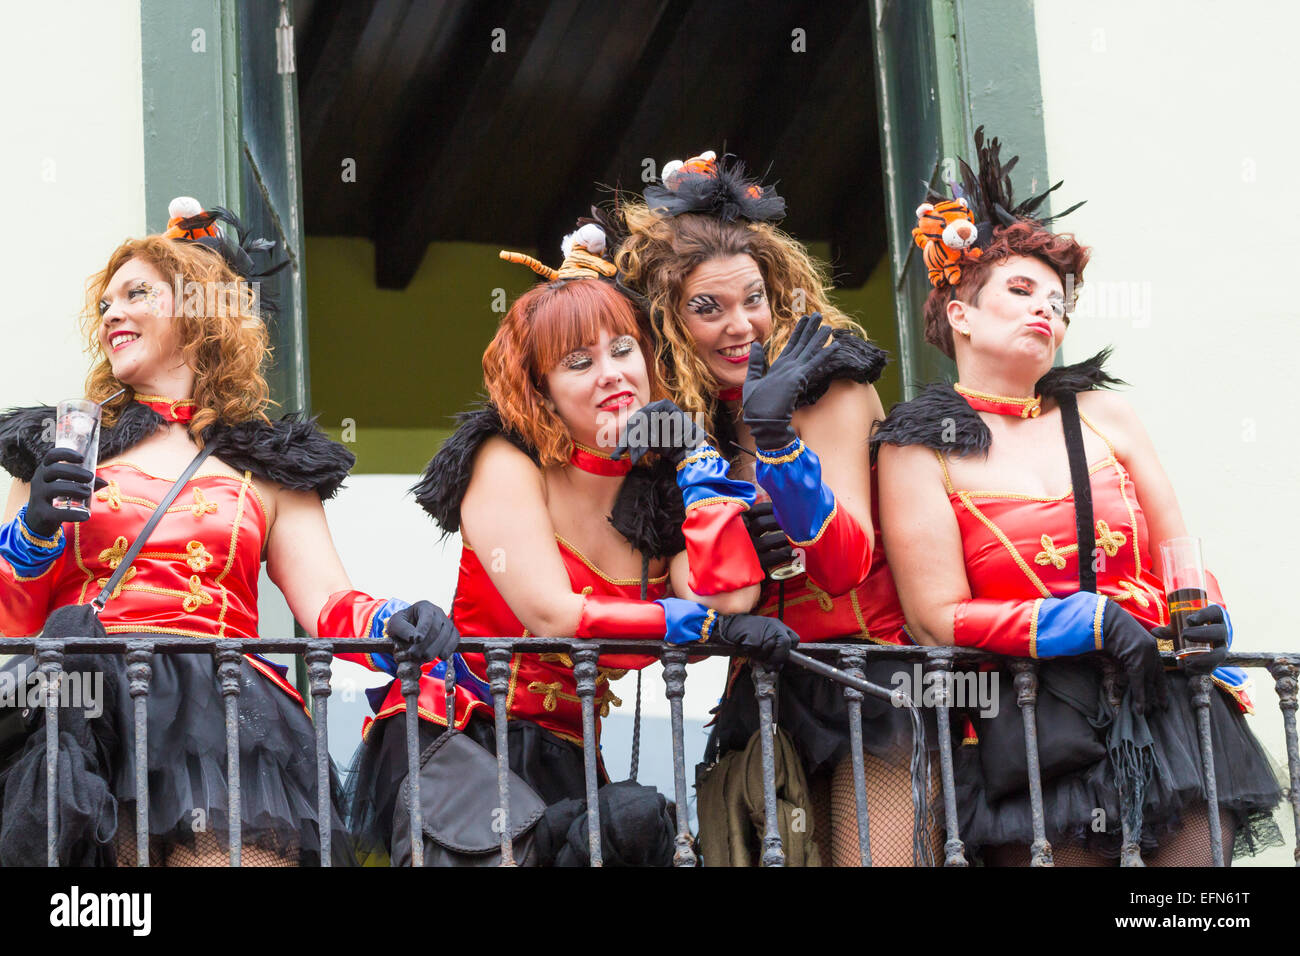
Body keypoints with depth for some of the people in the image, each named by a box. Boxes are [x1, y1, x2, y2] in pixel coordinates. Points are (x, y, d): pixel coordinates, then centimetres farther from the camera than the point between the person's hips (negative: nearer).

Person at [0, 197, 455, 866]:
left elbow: (328, 603, 8)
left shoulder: (266, 466, 21)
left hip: (225, 709, 0)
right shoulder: (65, 449, 21)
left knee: (236, 846, -26)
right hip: (90, 702, 0)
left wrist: (393, 625, -12)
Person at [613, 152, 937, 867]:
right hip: (766, 684, 5)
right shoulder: (682, 414, 5)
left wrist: (776, 437, -31)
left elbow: (846, 566, -19)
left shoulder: (829, 382, -9)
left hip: (868, 676, -5)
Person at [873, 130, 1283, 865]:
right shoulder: (922, 447, 2)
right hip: (1032, 730, -3)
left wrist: (1206, 629, -7)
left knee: (1193, 849, -11)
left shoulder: (1102, 415, 14)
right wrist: (1095, 623, -14)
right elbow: (941, 621, -5)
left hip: (1161, 701, 3)